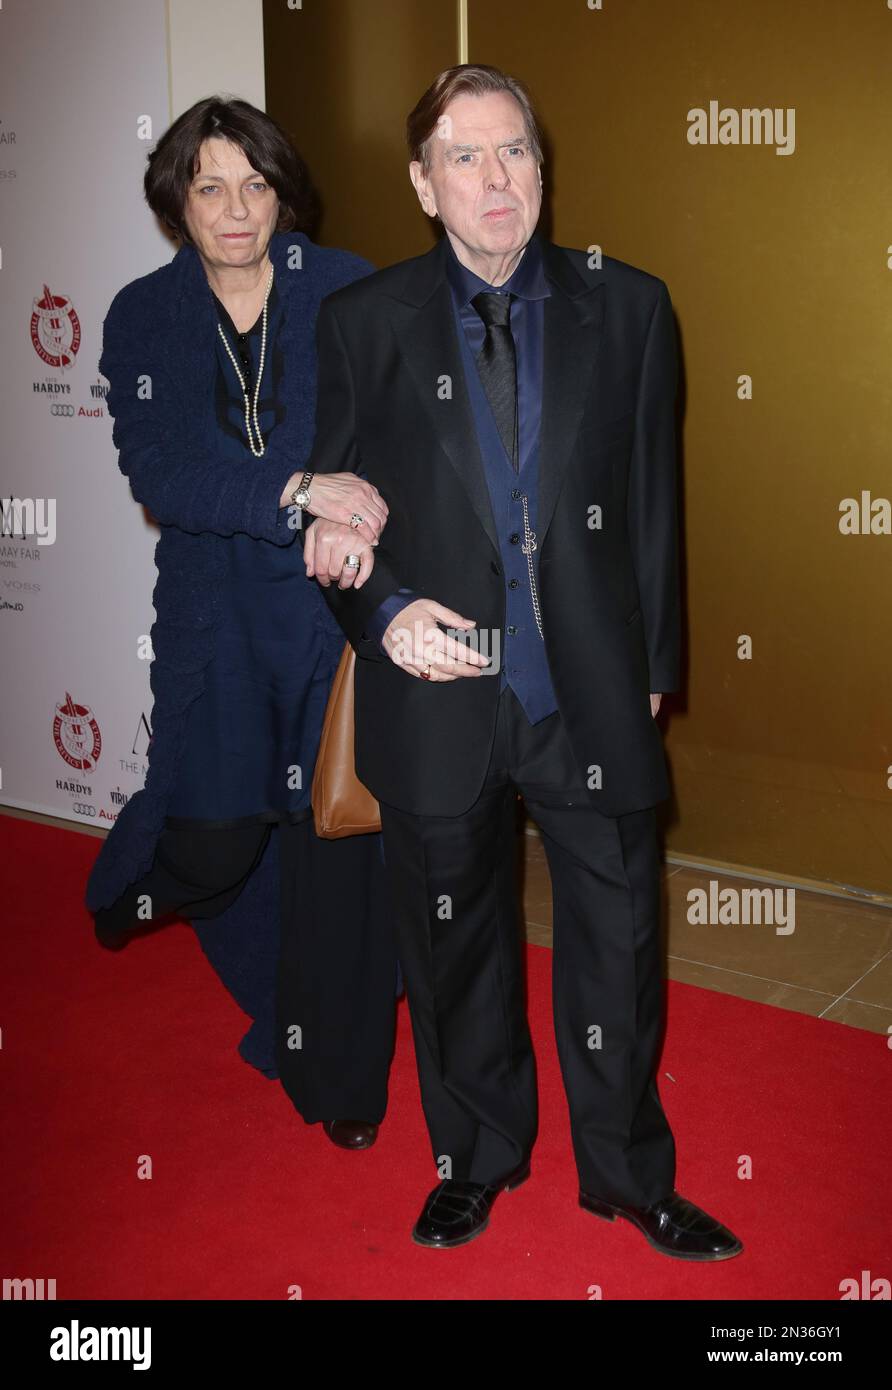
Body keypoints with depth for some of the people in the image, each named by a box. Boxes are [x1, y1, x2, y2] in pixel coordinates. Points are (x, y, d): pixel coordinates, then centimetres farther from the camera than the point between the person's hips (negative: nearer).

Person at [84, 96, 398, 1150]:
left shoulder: (346, 289, 0)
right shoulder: (142, 318, 2)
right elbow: (158, 473, -11)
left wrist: (356, 520, -23)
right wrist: (298, 492, -25)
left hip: (341, 604, 0)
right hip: (214, 612, 1)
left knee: (340, 832, 2)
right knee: (216, 829, 2)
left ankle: (336, 1073, 24)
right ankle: (134, 879, 44)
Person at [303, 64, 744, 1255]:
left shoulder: (628, 307, 4)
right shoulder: (364, 322, 2)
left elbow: (654, 501, 6)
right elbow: (334, 509, 5)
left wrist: (653, 664, 5)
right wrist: (384, 611, -14)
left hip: (593, 692, 1)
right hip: (438, 695, 0)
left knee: (617, 942, 11)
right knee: (455, 947, 15)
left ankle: (627, 1173, 35)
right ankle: (478, 1158, 39)